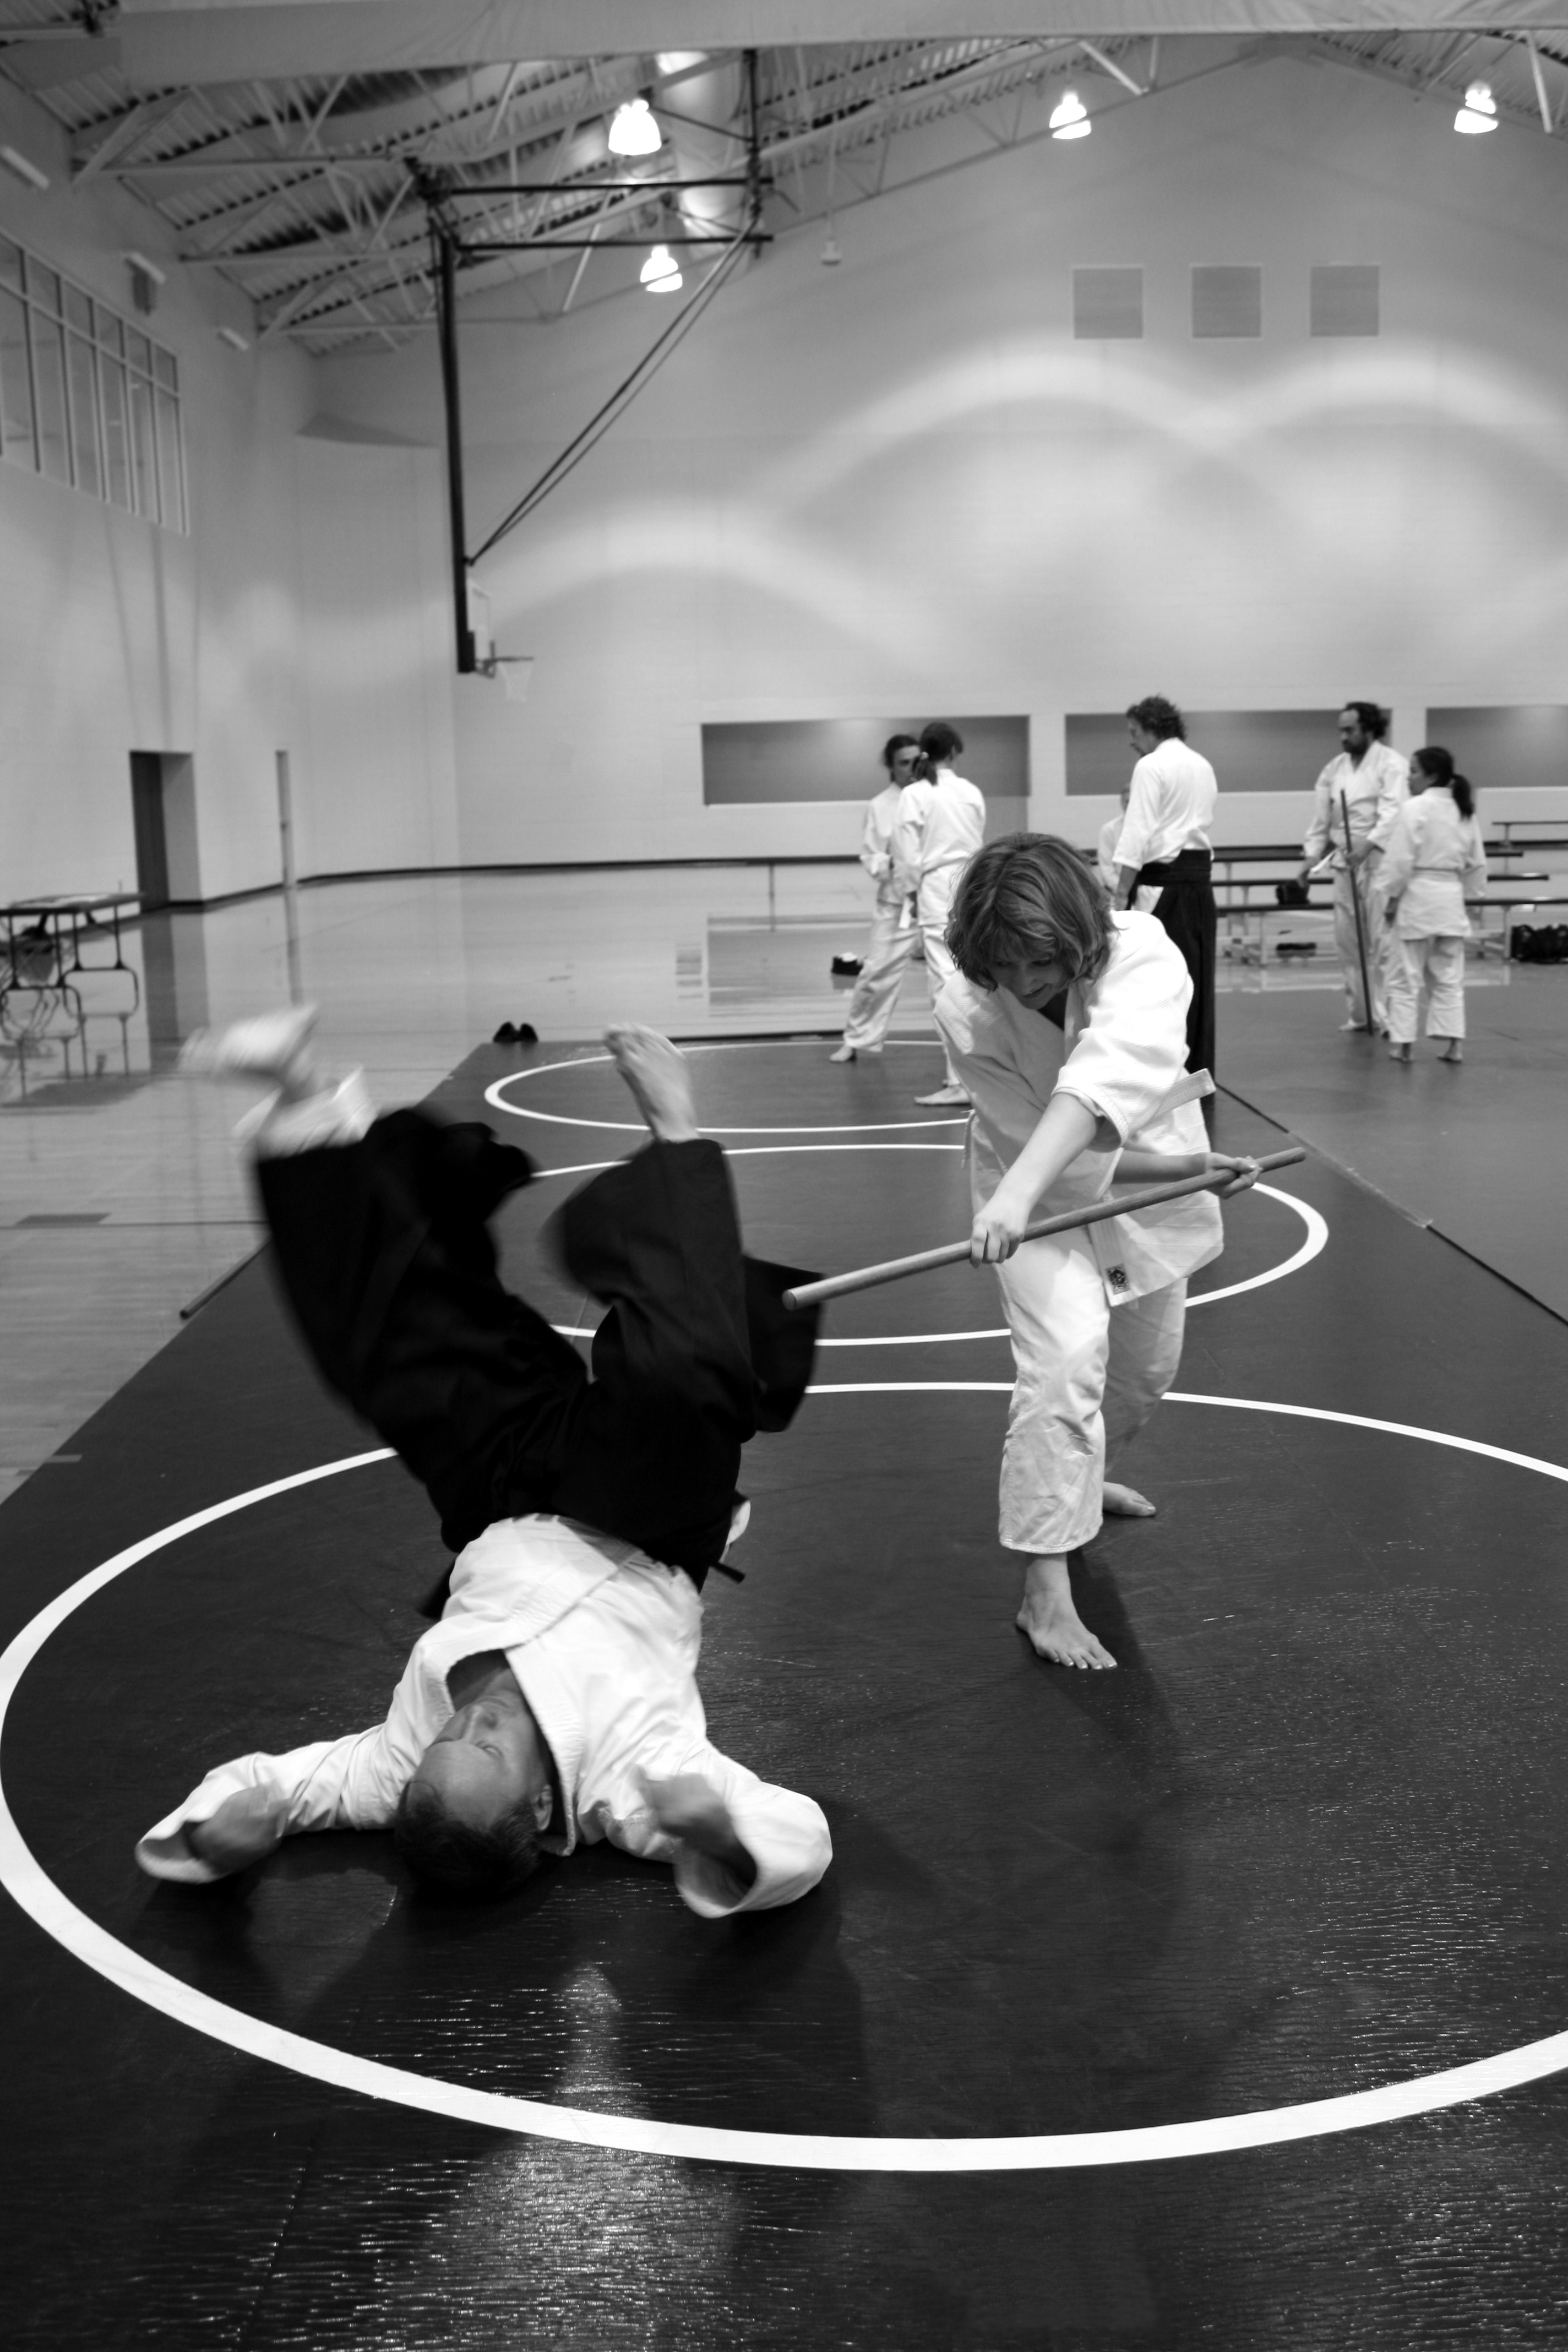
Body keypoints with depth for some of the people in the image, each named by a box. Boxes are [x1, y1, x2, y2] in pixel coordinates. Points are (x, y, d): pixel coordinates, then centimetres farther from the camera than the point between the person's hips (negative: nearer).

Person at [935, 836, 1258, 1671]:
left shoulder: (1141, 954, -34)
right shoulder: (968, 1012, -29)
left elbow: (1108, 1076, -53)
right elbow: (1055, 1146, -24)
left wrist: (1017, 1191, -65)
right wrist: (1184, 1165, -33)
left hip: (1149, 1180, 3)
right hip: (1045, 1191, -2)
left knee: (1145, 1366, 18)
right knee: (1065, 1357, -24)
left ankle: (1076, 1476, 50)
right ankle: (1045, 1592, -16)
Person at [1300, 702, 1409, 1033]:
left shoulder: (1390, 763, -6)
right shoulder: (1334, 768, 12)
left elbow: (1393, 813, -17)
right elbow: (1321, 817, 13)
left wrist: (1369, 844, -30)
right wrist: (1312, 854, 2)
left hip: (1379, 860, -6)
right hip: (1344, 861, 6)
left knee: (1382, 941, -9)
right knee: (1348, 942, 9)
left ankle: (1387, 1016, -5)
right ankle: (1359, 1014, 20)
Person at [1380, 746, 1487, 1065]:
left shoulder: (1414, 809, -13)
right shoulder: (1465, 811, 9)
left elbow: (1400, 860, -15)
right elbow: (1477, 863, 13)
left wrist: (1391, 898, -7)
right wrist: (1471, 898, 20)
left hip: (1417, 898, -6)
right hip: (1451, 899, 6)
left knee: (1406, 977, 4)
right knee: (1449, 977, 12)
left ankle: (1403, 1044, 5)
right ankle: (1454, 1044, 9)